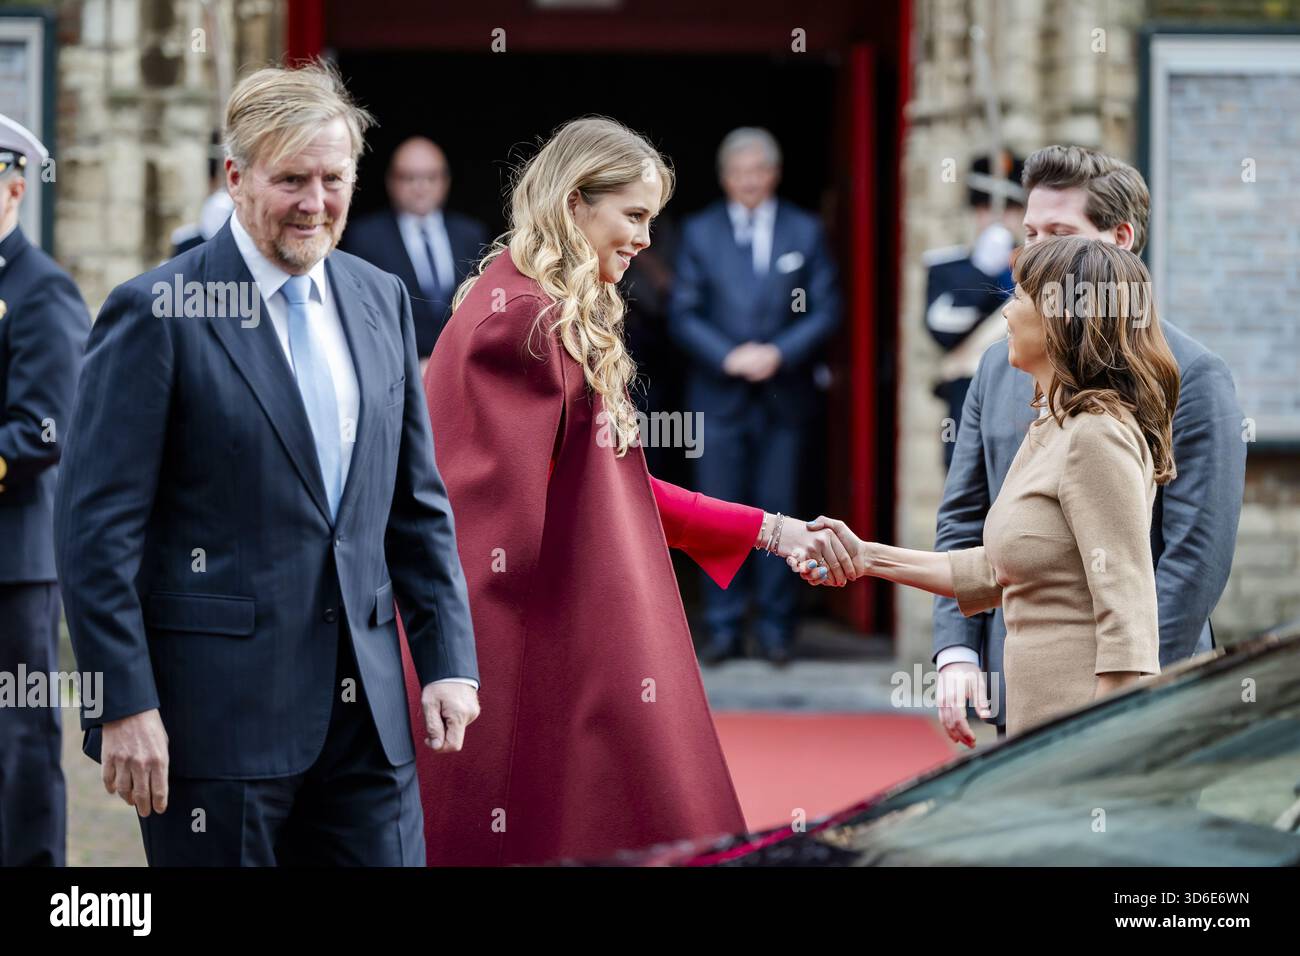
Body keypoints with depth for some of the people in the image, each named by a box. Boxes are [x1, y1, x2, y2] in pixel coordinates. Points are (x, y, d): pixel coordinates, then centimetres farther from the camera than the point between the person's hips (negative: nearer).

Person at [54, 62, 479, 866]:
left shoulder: (382, 302, 12)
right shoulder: (157, 313, -7)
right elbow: (97, 527, -9)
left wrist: (449, 660, 8)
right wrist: (123, 704, -14)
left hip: (366, 708, 5)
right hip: (219, 710, -5)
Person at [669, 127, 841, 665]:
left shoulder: (805, 232, 7)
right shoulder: (699, 232, 7)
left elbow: (825, 311, 3)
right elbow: (683, 315, 3)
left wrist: (780, 354, -12)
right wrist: (728, 357, -12)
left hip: (784, 394, 0)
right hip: (719, 394, 0)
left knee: (778, 514, 1)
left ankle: (775, 629, 7)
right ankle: (723, 628, 5)